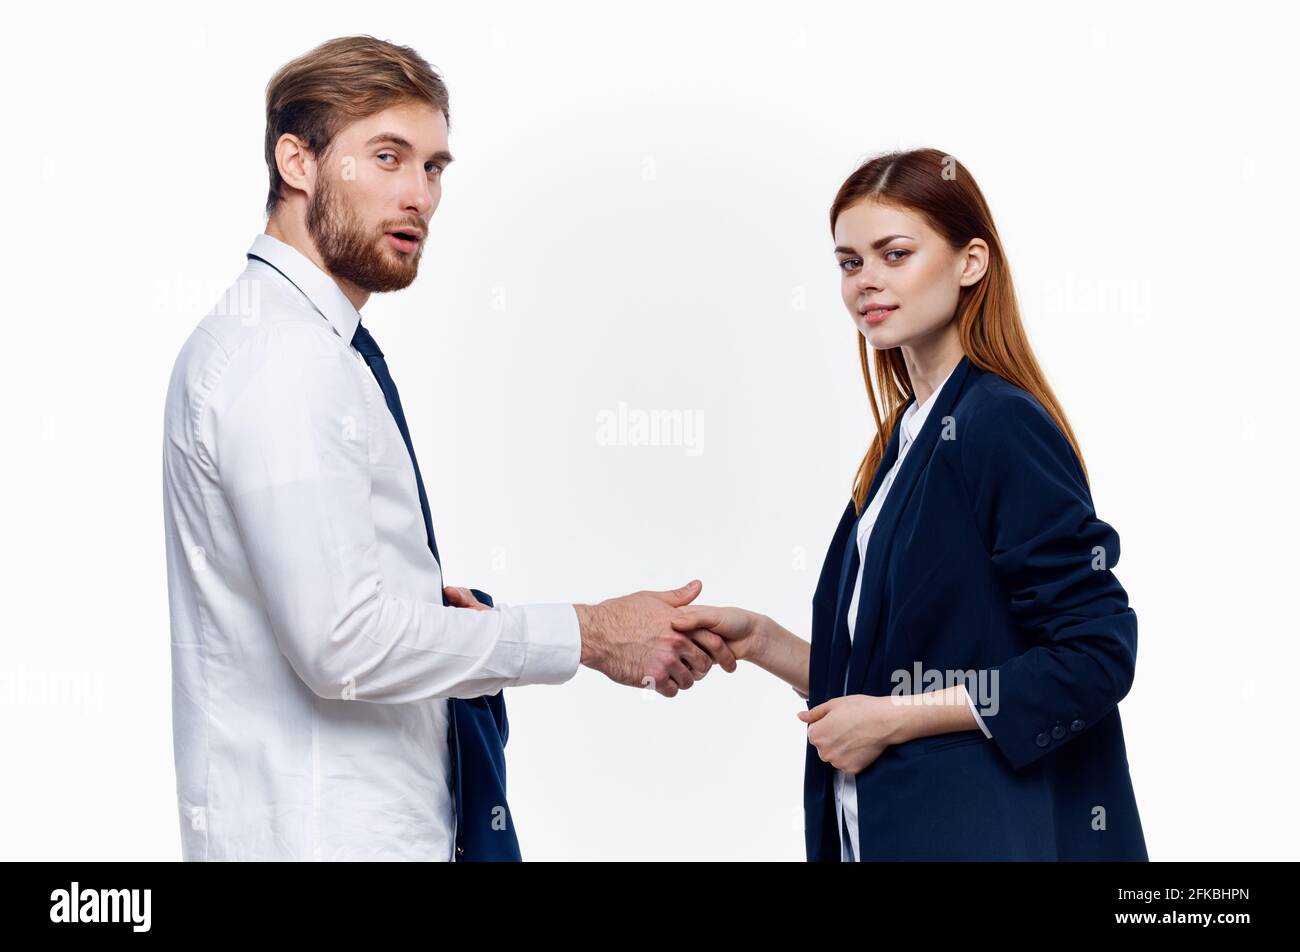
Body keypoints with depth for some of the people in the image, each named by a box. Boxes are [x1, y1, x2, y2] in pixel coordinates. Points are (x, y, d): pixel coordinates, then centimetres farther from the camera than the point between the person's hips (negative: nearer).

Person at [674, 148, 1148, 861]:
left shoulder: (1003, 425, -13)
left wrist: (894, 718, -15)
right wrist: (760, 641, 3)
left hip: (990, 830, -8)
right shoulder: (904, 440, 11)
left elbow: (1095, 656, -18)